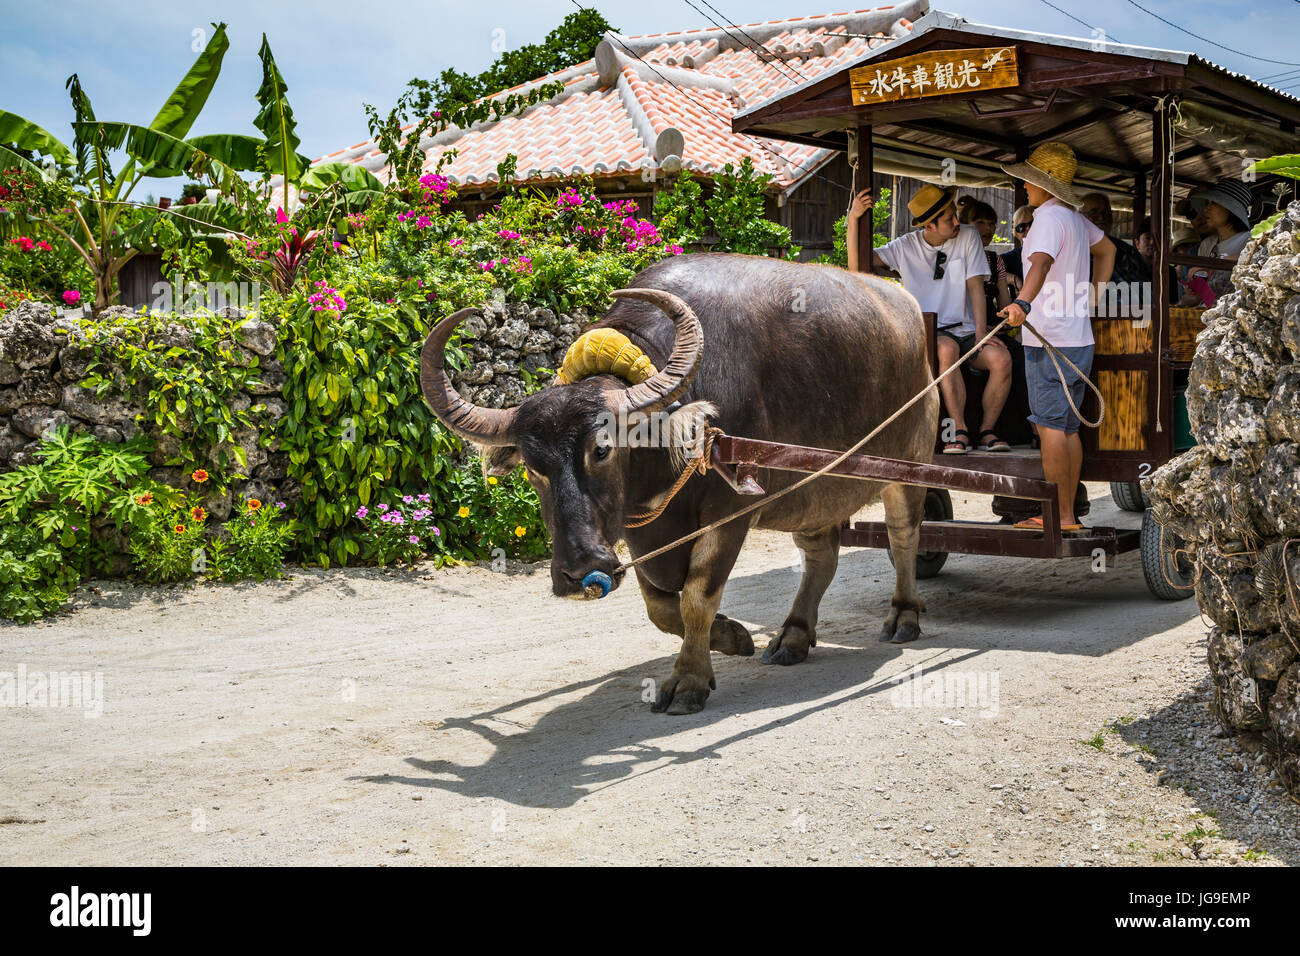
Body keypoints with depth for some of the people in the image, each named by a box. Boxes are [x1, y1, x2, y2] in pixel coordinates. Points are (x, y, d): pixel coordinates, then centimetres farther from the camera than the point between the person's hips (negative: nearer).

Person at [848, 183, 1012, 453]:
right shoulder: (906, 246, 3)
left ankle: (986, 430, -11)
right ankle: (959, 430, -31)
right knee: (947, 349, -38)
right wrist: (853, 219, -17)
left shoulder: (968, 237, 6)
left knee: (1001, 358, -28)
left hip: (965, 329, 2)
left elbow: (975, 286, 2)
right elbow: (856, 266, -4)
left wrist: (981, 332, -10)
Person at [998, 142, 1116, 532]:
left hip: (1050, 344, -9)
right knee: (1069, 428, 11)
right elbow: (1107, 249, 35)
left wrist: (1022, 302, -48)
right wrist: (1093, 300, 29)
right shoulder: (1075, 219, 17)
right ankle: (1068, 514, 14)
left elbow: (1041, 263, -32)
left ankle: (1057, 515, -7)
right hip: (1080, 339, 9)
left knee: (1050, 427, -7)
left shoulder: (1049, 219, -12)